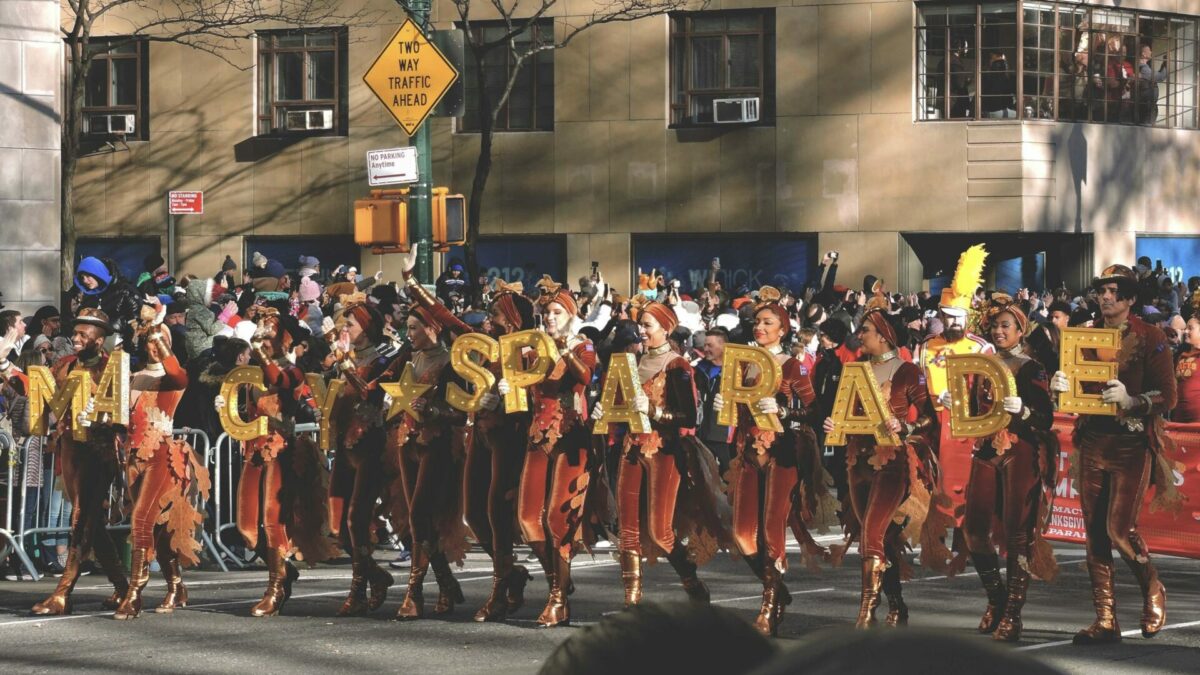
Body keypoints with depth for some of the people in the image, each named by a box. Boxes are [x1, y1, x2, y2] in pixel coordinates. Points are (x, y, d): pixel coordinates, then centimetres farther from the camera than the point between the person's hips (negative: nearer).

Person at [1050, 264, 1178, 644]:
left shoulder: (1150, 339, -3)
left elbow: (1168, 397, -7)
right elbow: (1071, 395, 13)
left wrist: (1131, 400, -24)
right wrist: (1060, 385, -10)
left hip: (1132, 445, -5)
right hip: (1092, 442, 5)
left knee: (1120, 529, -11)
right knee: (1095, 532, 3)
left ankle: (1153, 590, 17)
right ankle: (1105, 621, 7)